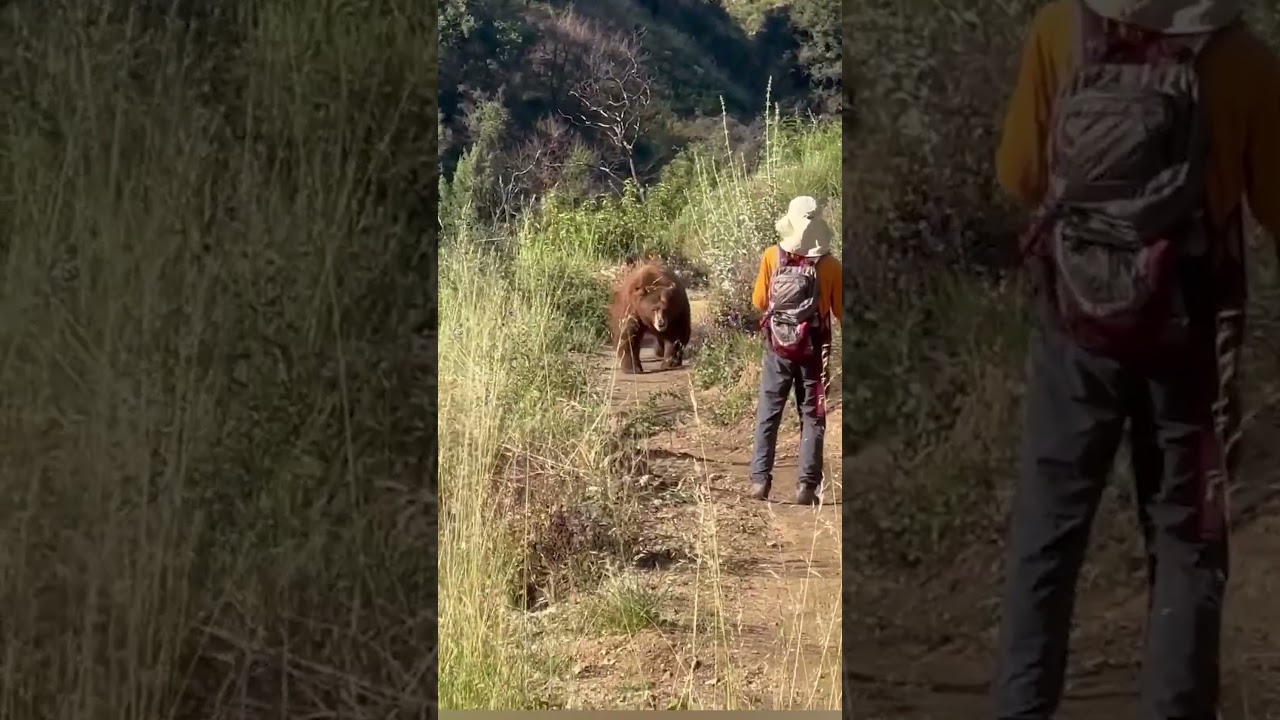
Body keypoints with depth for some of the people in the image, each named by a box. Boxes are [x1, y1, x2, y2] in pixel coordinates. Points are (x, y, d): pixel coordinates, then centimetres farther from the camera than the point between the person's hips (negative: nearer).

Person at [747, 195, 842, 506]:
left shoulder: (772, 256, -6)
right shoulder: (830, 265, -9)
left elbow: (759, 302, 1)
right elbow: (840, 312, -1)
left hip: (778, 347, 1)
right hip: (813, 350, -1)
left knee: (768, 414, 9)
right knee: (812, 417, 7)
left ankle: (760, 480, 5)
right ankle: (807, 486, 2)